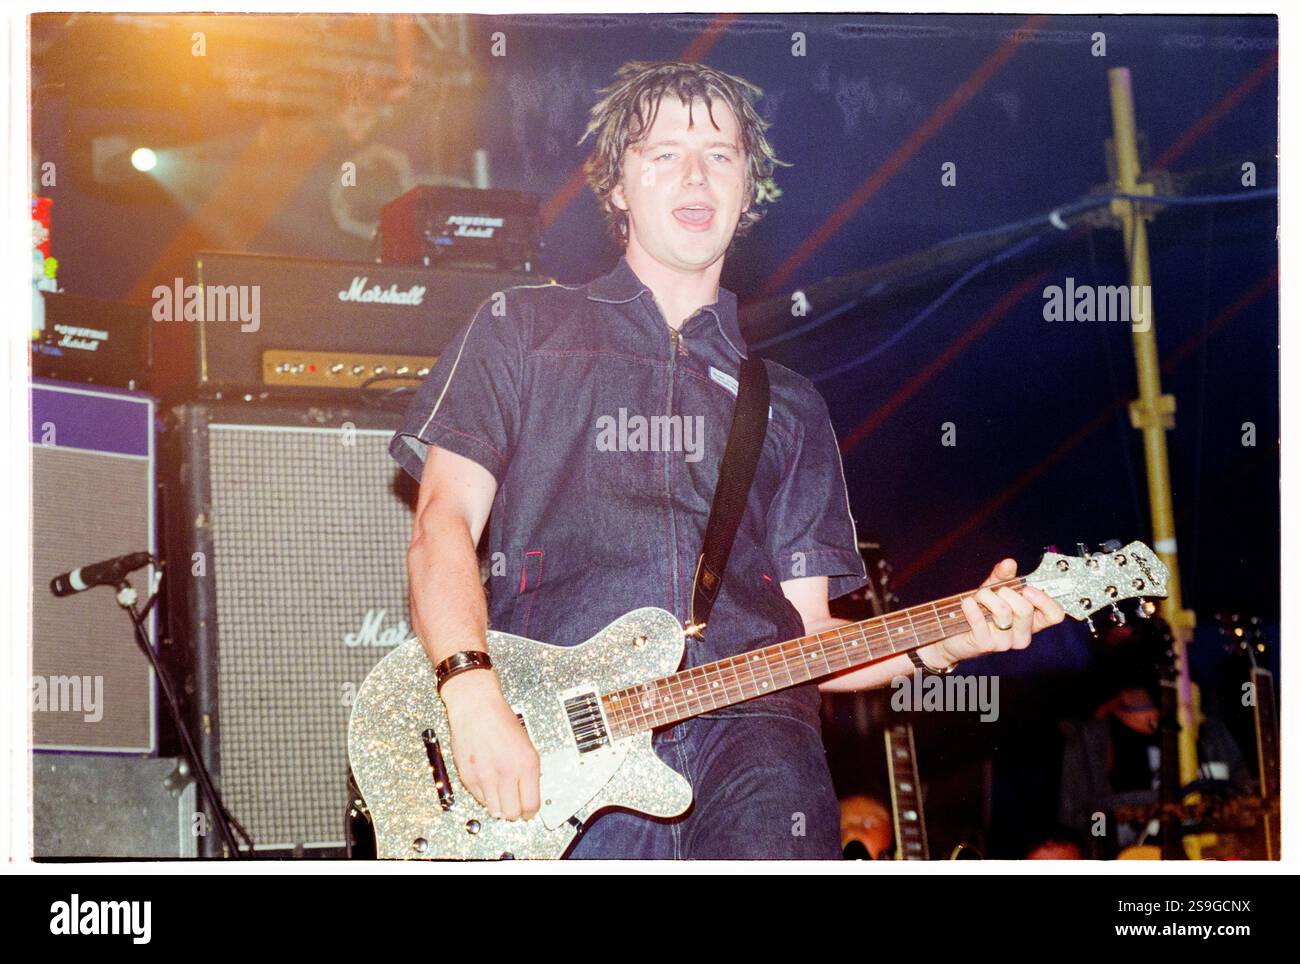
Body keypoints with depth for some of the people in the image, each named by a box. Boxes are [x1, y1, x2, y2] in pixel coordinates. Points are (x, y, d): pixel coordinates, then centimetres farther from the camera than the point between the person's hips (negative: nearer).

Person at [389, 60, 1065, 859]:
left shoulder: (788, 405, 25)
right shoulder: (523, 329, 17)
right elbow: (445, 522, 5)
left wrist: (940, 644, 1)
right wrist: (475, 696, -13)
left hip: (746, 726, 2)